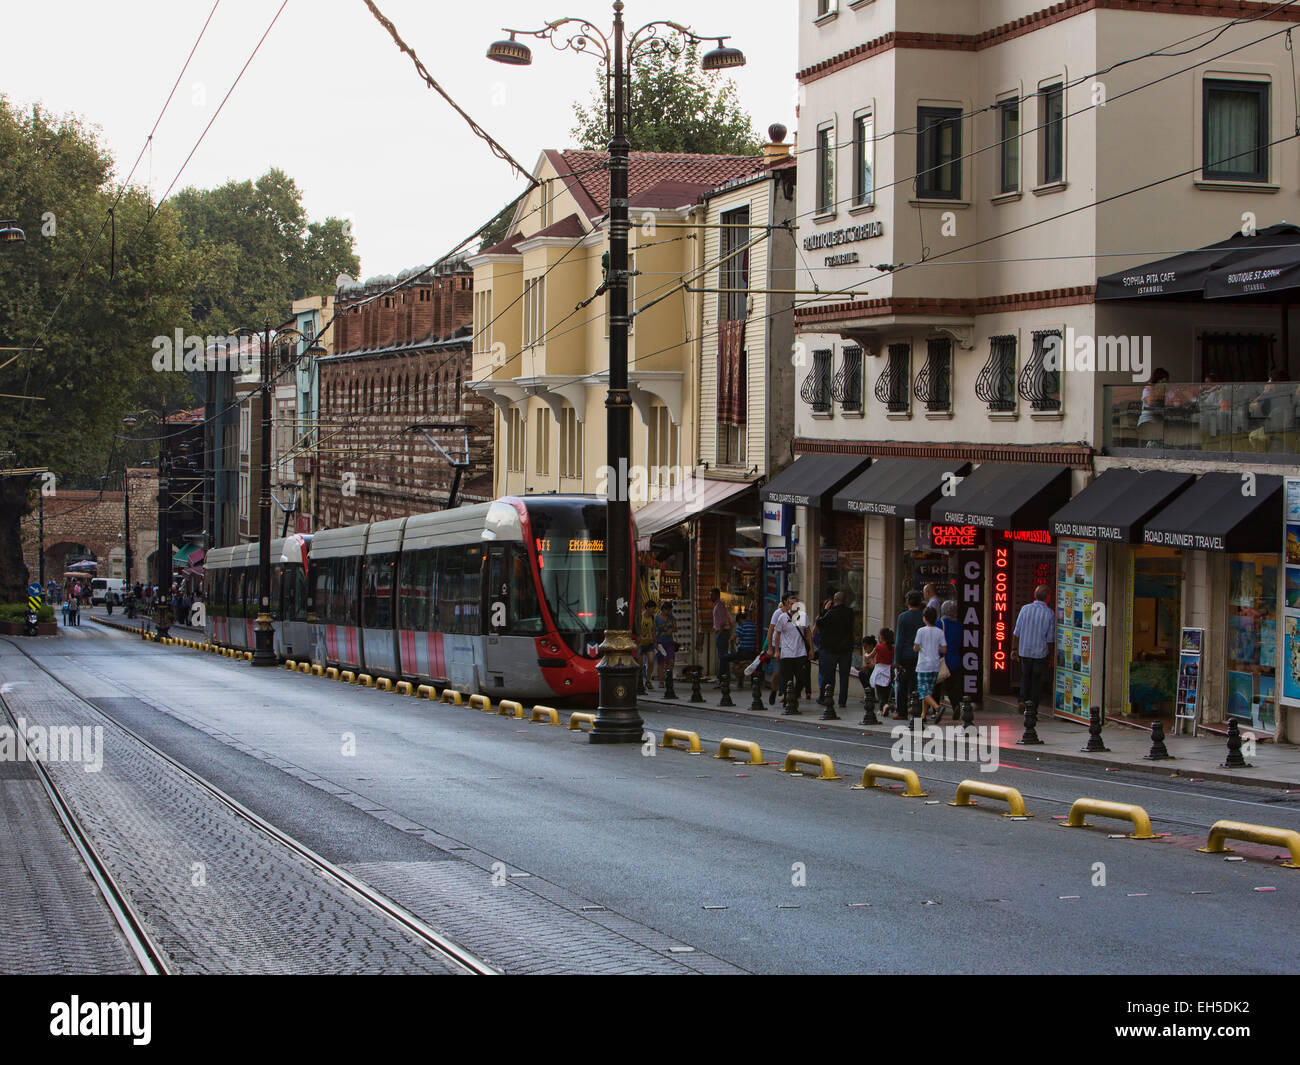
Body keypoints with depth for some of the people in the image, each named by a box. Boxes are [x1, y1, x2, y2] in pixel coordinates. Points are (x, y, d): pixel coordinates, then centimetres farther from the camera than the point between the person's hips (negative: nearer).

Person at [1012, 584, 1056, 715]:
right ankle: (1033, 708, 12)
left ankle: (1023, 701, 10)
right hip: (1041, 653, -1)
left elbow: (1016, 632, -3)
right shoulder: (1050, 613, -11)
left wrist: (1014, 649, 7)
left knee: (1025, 677, 21)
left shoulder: (1025, 609, -7)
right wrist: (1049, 653, 8)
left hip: (1024, 651, 2)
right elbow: (1050, 638, -5)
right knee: (1037, 681, 10)